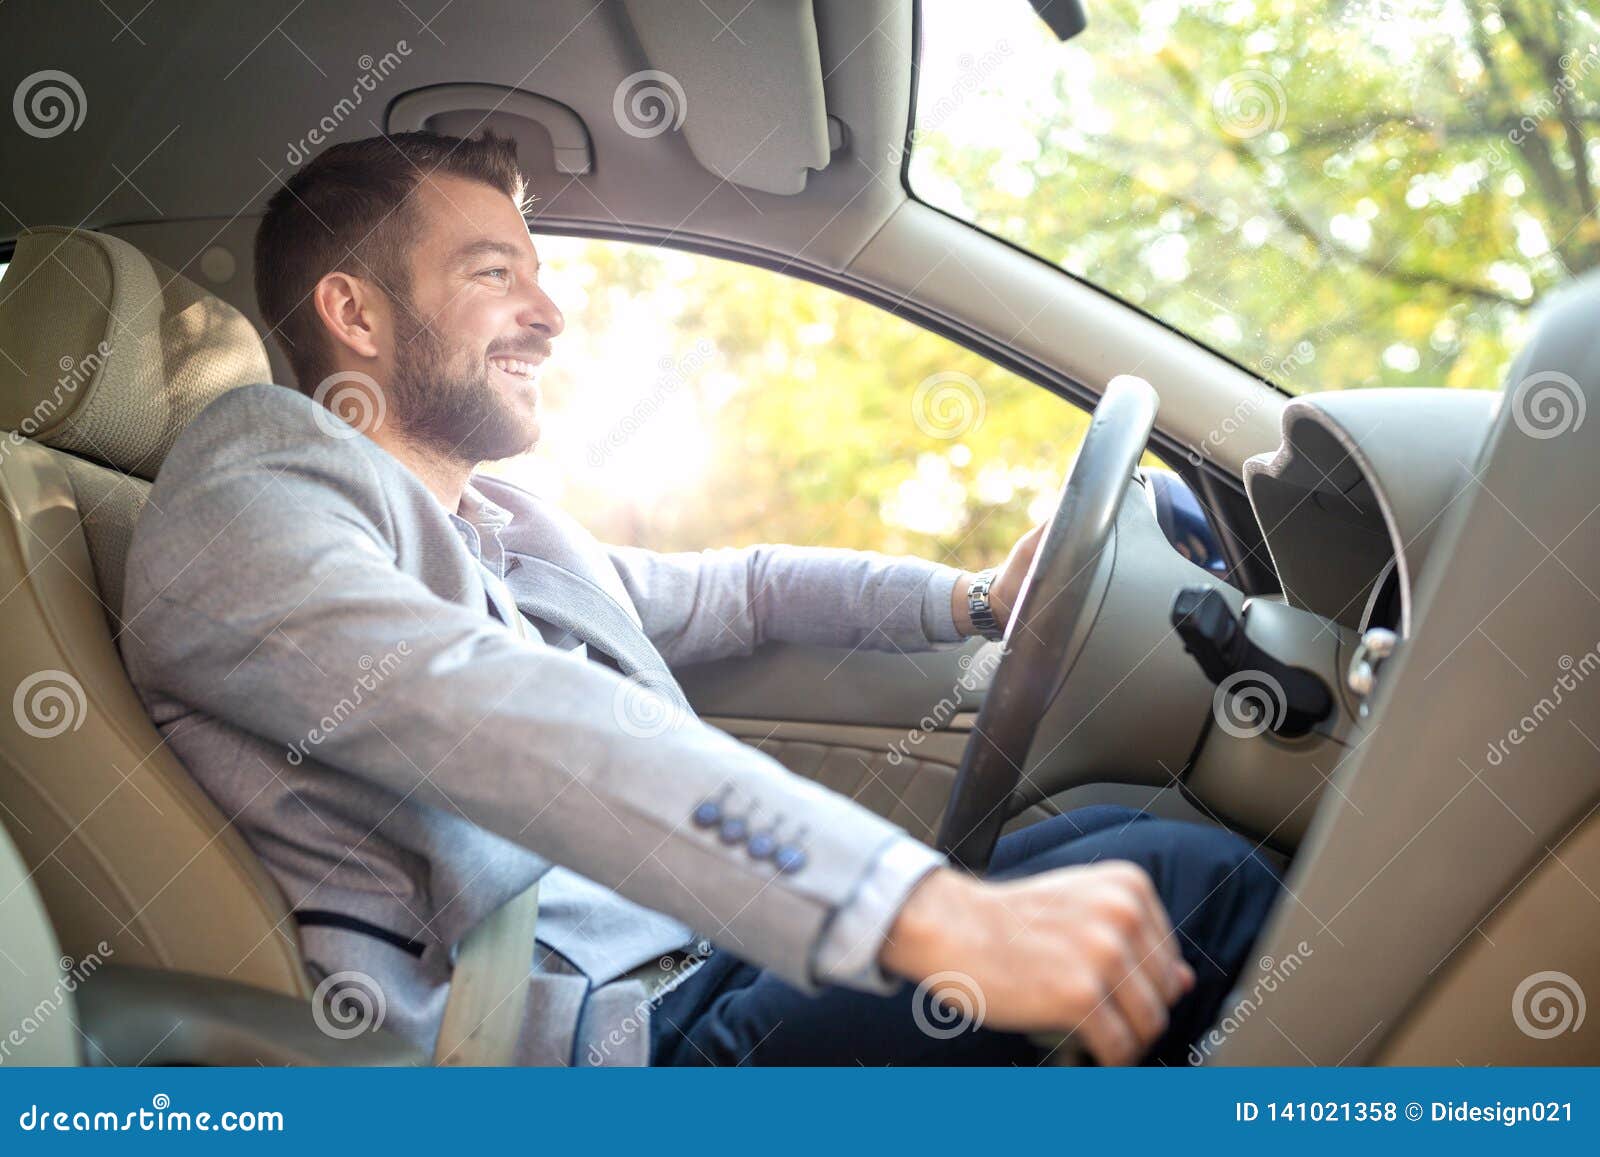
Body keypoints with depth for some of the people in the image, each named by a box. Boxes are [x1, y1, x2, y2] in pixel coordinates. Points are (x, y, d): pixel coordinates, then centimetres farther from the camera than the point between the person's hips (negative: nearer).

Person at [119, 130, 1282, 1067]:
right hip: (607, 1039, -9)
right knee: (1196, 887, -17)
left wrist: (971, 596, 20)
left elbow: (735, 591, 36)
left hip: (713, 953, 10)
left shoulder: (508, 527, 20)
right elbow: (470, 714, -28)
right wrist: (928, 911, -39)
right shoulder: (255, 490, -9)